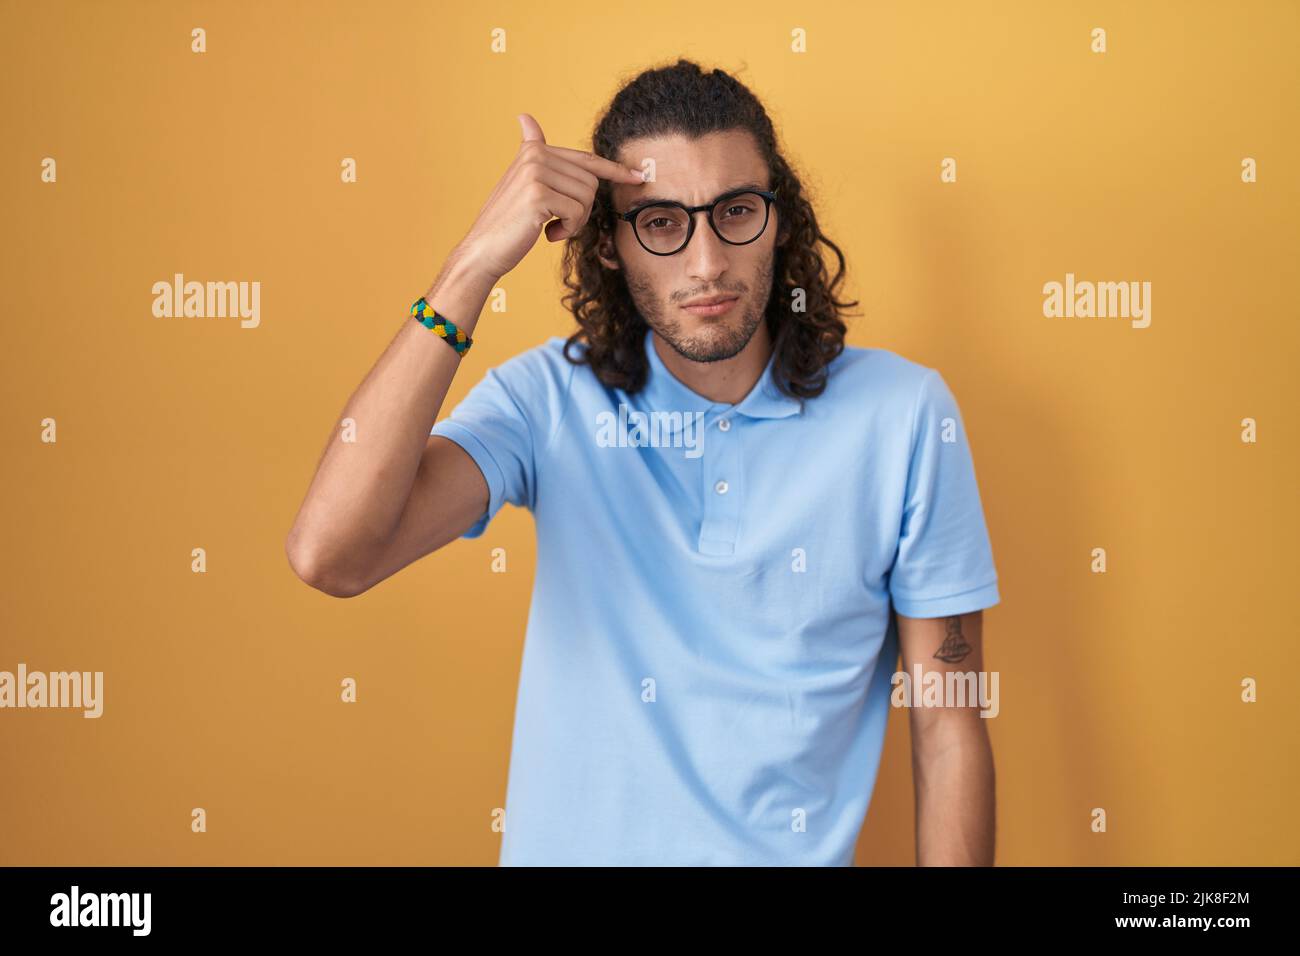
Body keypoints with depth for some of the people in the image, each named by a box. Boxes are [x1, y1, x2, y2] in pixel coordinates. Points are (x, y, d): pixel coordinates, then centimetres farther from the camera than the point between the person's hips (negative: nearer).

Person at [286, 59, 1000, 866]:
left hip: (800, 851, 0)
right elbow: (331, 556, -27)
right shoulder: (548, 399, -11)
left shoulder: (902, 413, -12)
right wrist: (475, 265, -28)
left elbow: (948, 726, -7)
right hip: (572, 844, 1)